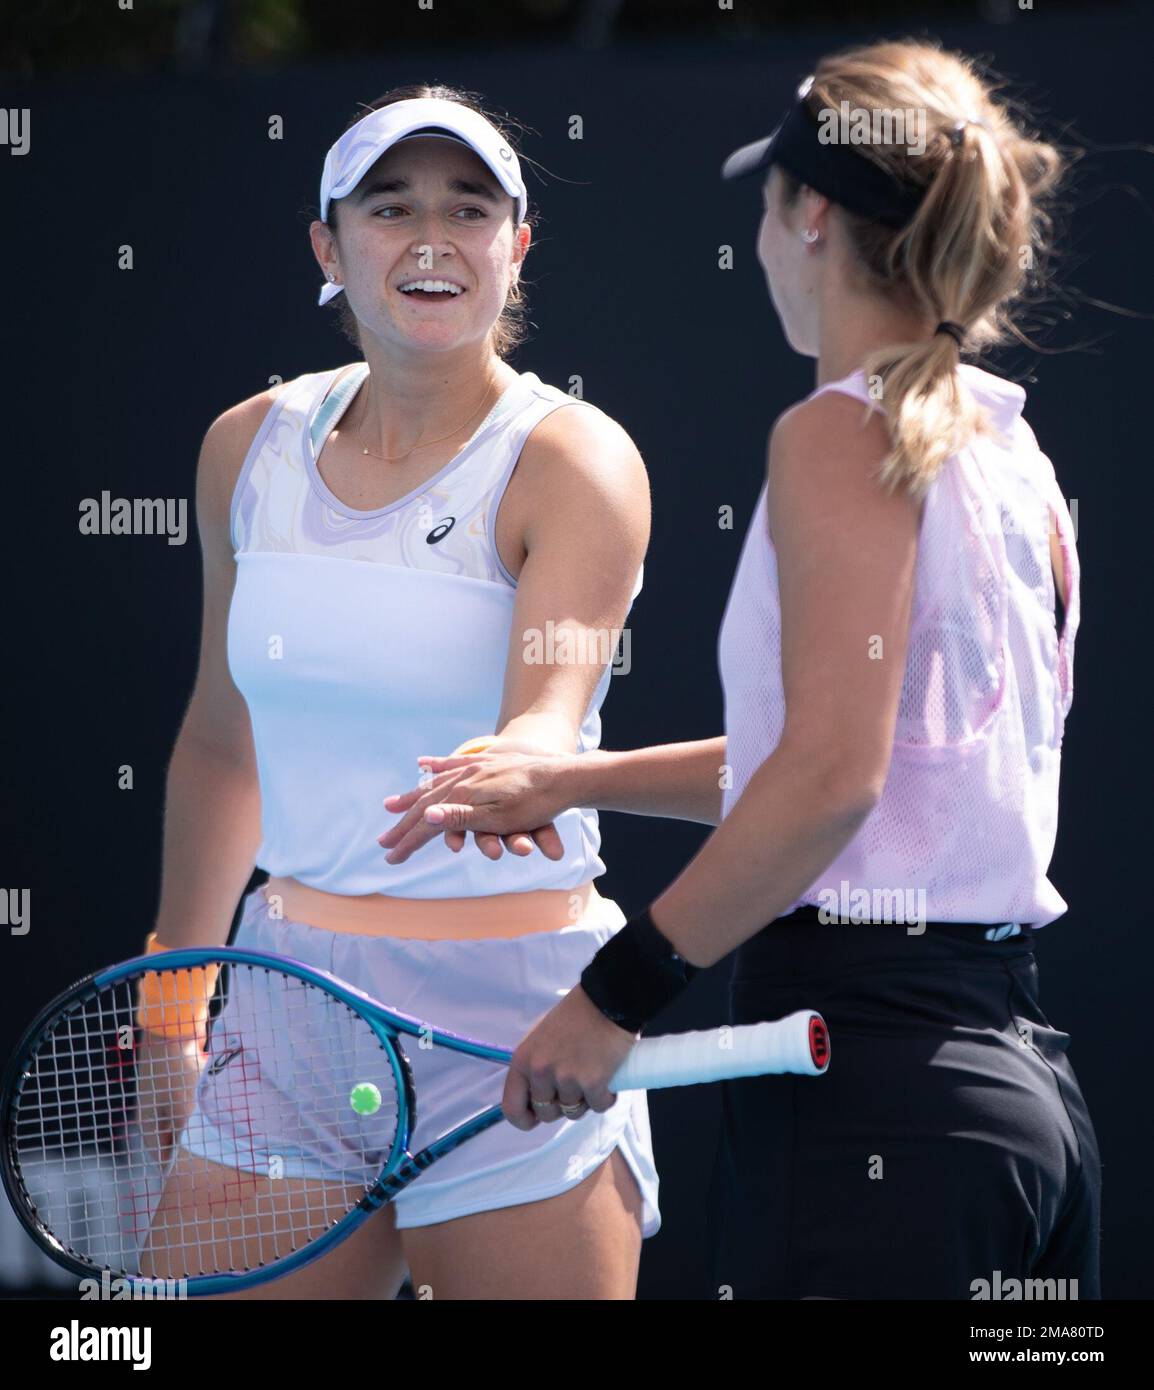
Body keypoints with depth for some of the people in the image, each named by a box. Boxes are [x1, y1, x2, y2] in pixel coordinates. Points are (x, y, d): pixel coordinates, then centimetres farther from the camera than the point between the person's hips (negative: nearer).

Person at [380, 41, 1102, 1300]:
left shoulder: (840, 437, -9)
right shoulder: (1015, 458, 15)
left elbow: (829, 778, -18)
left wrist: (620, 990, -13)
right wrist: (566, 784, 24)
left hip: (869, 1088, -8)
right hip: (1016, 1064, 8)